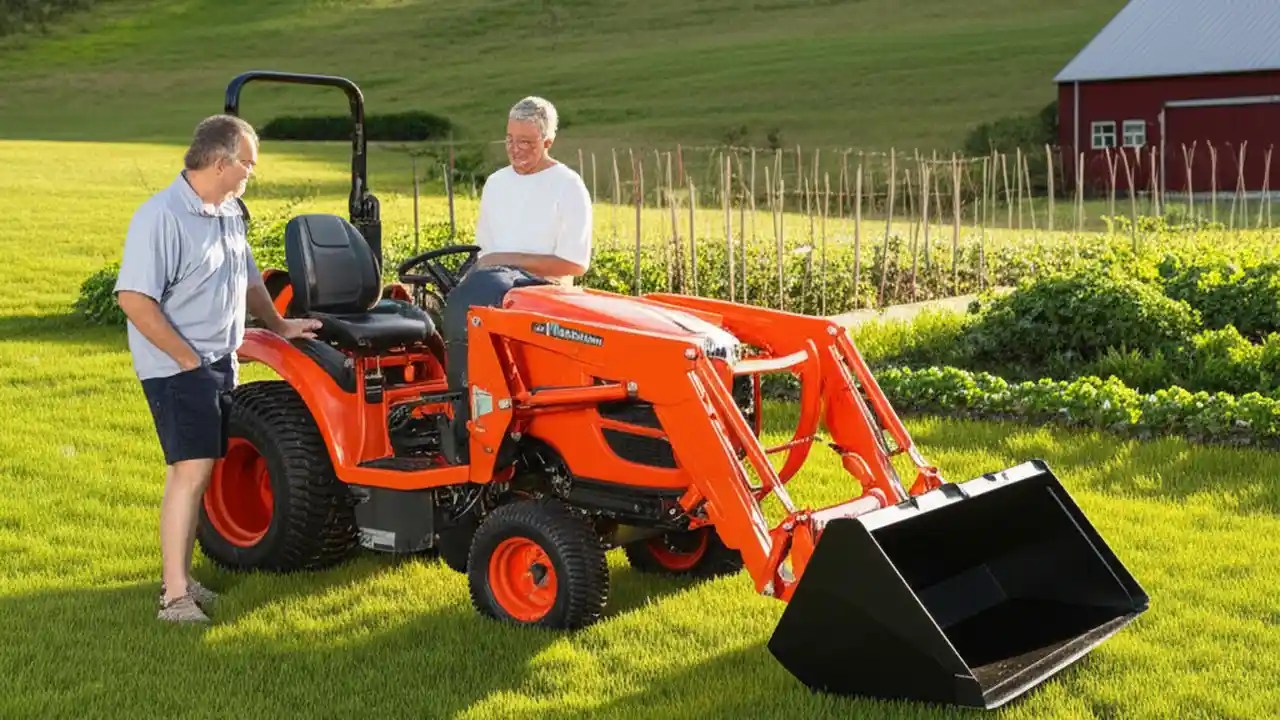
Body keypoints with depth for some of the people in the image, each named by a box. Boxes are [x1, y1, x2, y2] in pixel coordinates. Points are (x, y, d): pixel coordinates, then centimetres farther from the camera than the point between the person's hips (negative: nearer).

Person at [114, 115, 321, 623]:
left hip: (219, 362, 9)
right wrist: (188, 358, -20)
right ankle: (175, 595, -12)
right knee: (191, 469, -15)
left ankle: (178, 577, 20)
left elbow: (246, 279, 27)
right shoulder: (161, 218, -18)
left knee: (196, 468, 12)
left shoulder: (229, 213, 11)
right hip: (177, 367, -9)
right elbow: (133, 298, -23)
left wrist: (278, 326, 28)